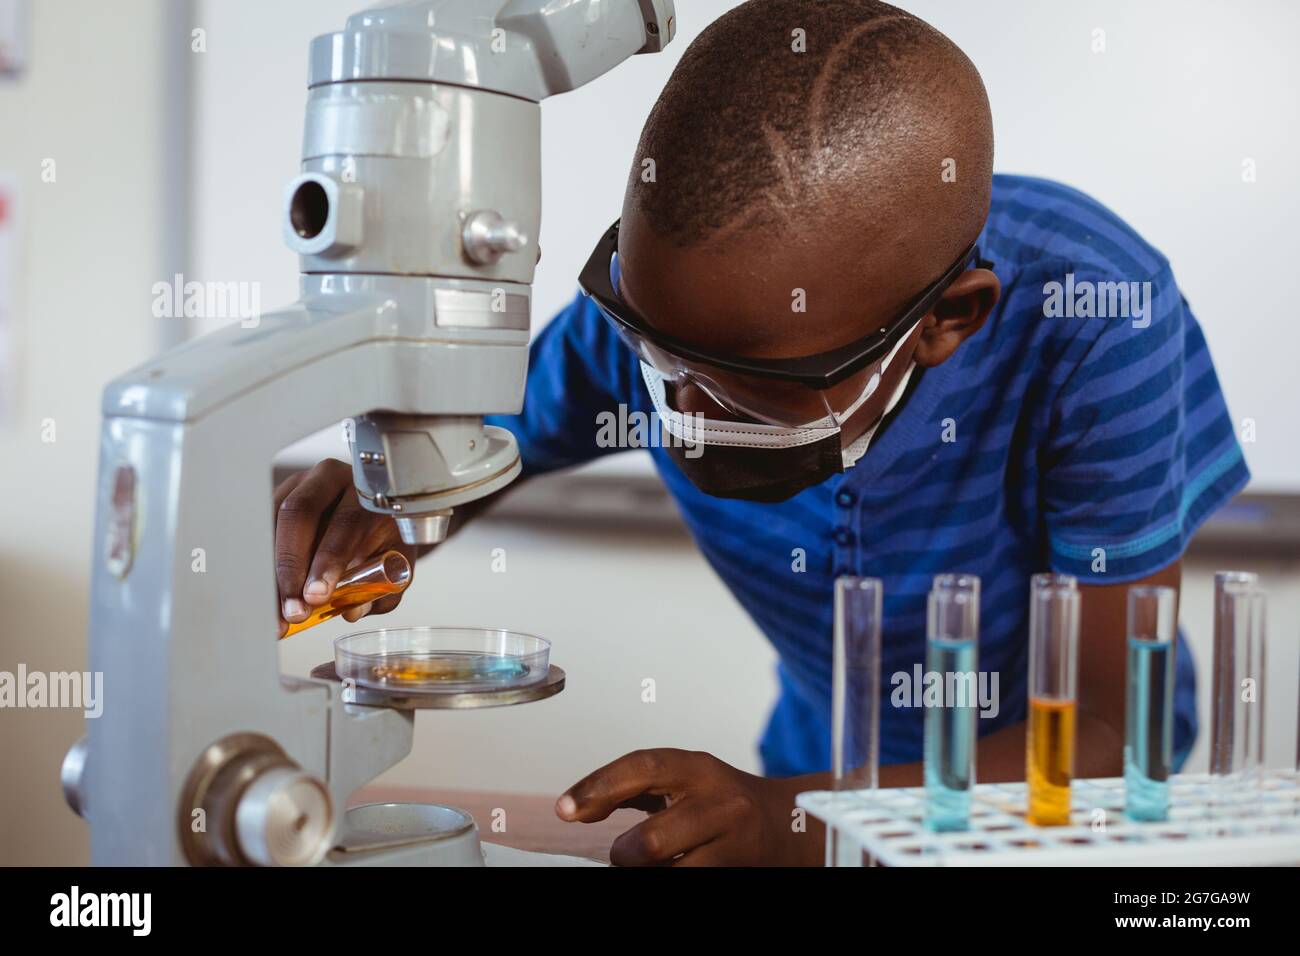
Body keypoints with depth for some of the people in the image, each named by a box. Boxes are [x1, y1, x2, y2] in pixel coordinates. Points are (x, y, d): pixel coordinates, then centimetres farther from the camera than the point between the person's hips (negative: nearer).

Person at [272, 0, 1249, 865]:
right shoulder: (649, 294, -19)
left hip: (1059, 787, -2)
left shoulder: (1089, 326, -28)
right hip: (820, 762, 3)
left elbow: (1108, 734, -25)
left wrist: (790, 820, -39)